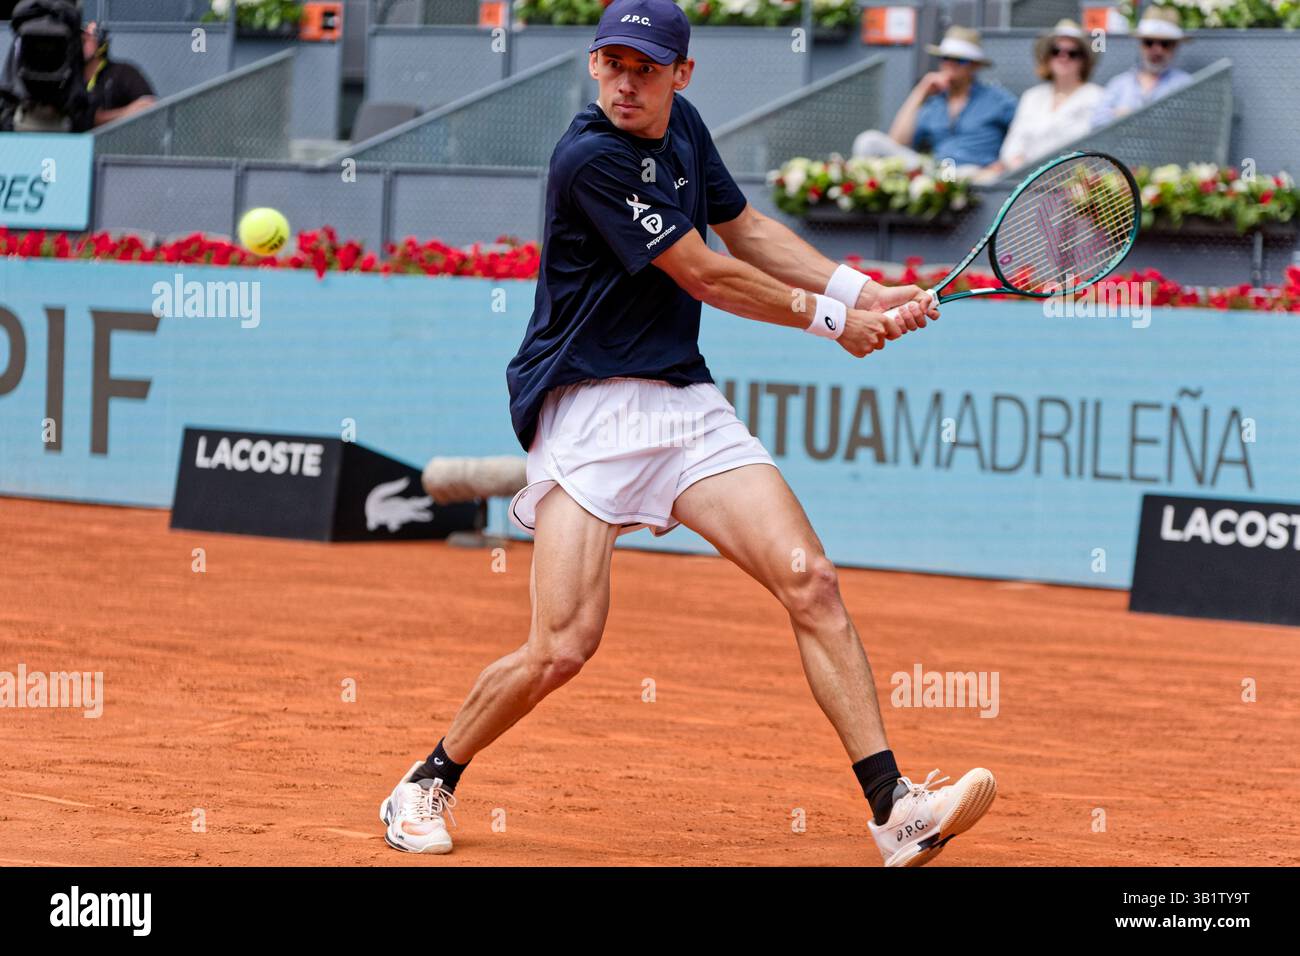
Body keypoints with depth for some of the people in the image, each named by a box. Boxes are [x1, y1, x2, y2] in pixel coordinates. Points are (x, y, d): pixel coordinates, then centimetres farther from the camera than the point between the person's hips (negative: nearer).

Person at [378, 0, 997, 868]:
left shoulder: (682, 124, 8)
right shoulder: (592, 157, -16)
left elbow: (746, 229, 21)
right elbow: (704, 276, -13)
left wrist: (862, 292, 9)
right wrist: (830, 319, -2)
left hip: (687, 402, 7)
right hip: (591, 411, -7)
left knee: (810, 581, -9)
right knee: (562, 649, -13)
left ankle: (895, 807, -11)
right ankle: (430, 783, 13)